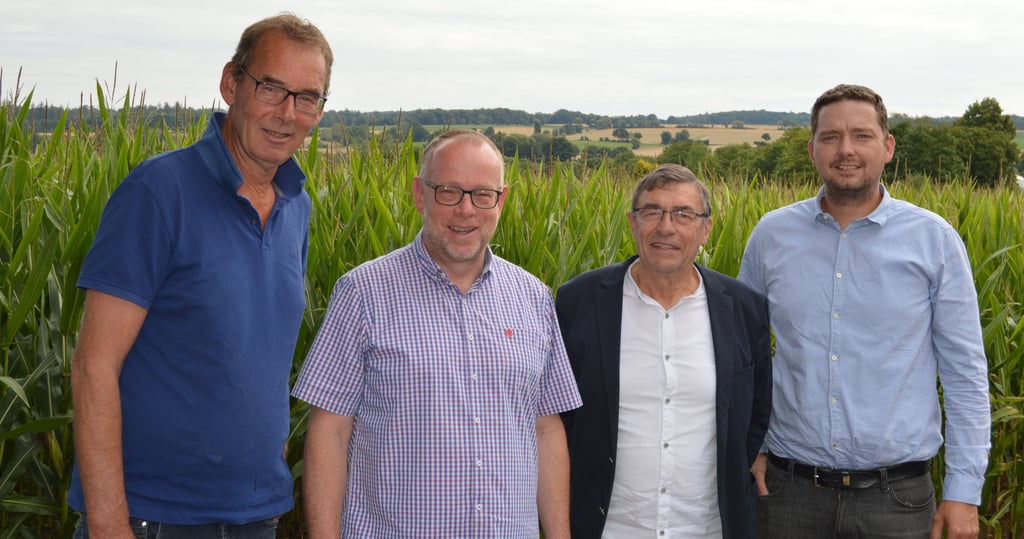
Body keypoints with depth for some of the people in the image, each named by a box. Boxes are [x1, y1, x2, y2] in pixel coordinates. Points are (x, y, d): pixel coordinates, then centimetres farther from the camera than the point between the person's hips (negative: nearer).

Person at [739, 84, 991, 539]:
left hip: (896, 495, -1)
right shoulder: (771, 235, 2)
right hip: (789, 488, 1)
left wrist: (964, 489, -3)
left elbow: (964, 372, 0)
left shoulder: (934, 240, -2)